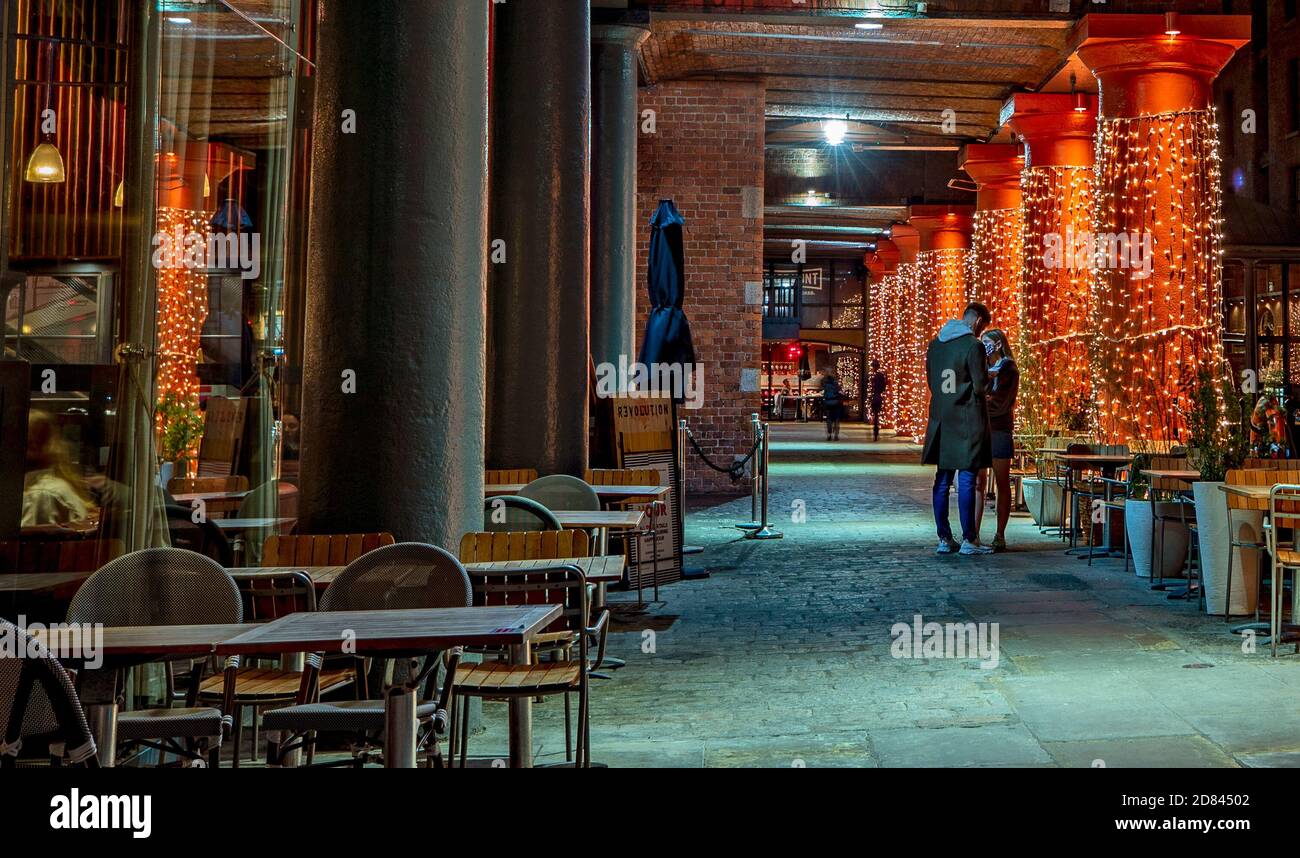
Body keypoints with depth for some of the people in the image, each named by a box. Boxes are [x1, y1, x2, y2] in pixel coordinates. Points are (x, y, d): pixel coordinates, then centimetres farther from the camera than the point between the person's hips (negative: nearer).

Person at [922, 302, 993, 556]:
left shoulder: (934, 344, 10)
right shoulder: (973, 345, -11)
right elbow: (980, 385, -12)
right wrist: (989, 375, 7)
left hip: (941, 420, 6)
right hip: (967, 421, -6)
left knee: (942, 481, 8)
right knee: (967, 480, -3)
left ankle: (944, 539, 10)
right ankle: (968, 540, 0)